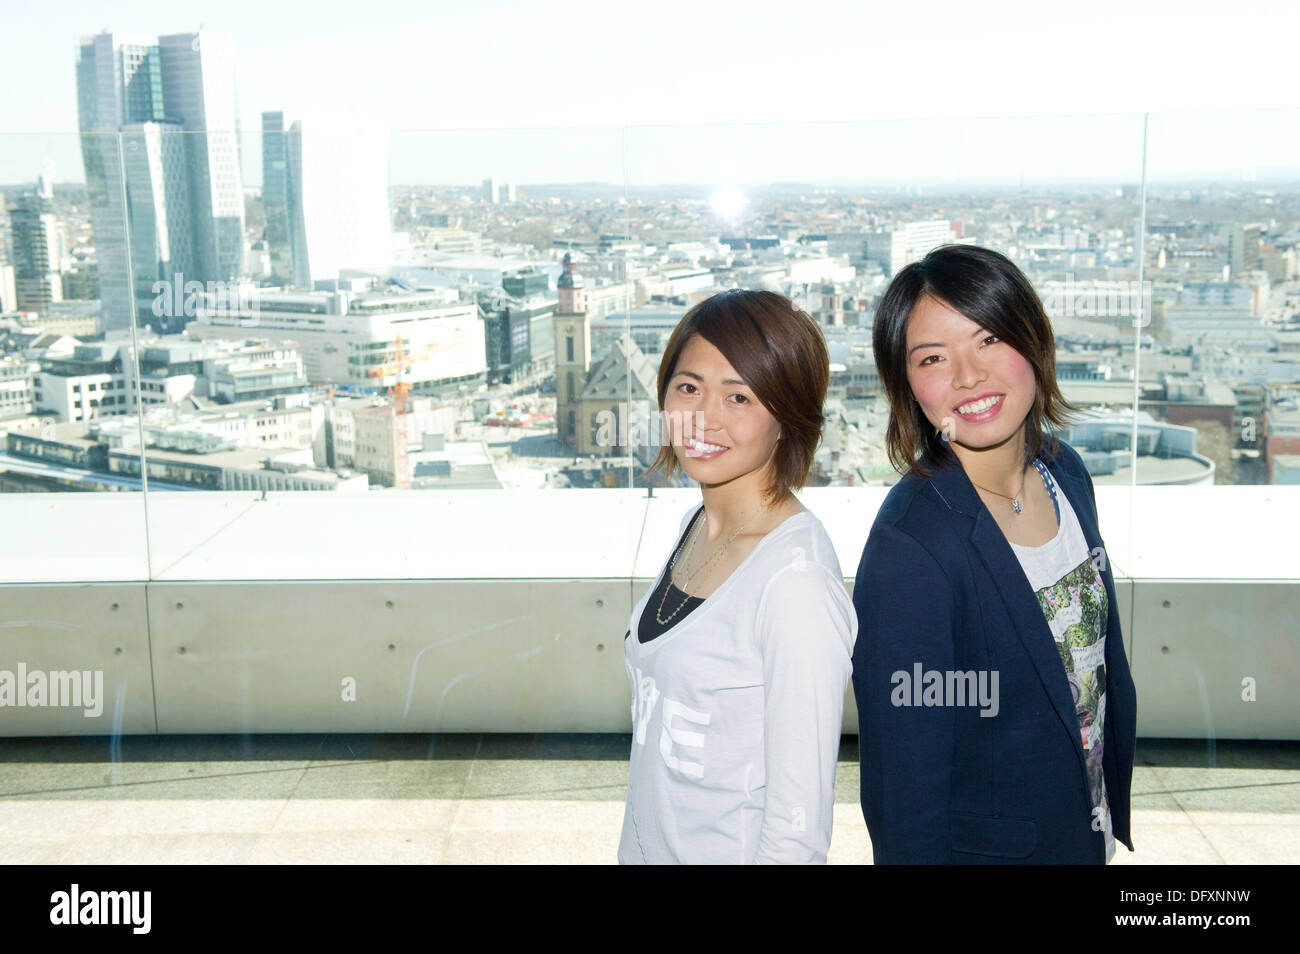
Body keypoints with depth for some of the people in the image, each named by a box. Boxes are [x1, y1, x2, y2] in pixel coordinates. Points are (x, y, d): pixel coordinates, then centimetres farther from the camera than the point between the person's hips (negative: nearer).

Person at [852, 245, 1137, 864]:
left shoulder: (1064, 471, -5)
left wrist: (1110, 816, 12)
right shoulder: (906, 548, -28)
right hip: (984, 848, -7)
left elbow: (1104, 664, 7)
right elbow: (902, 788, -23)